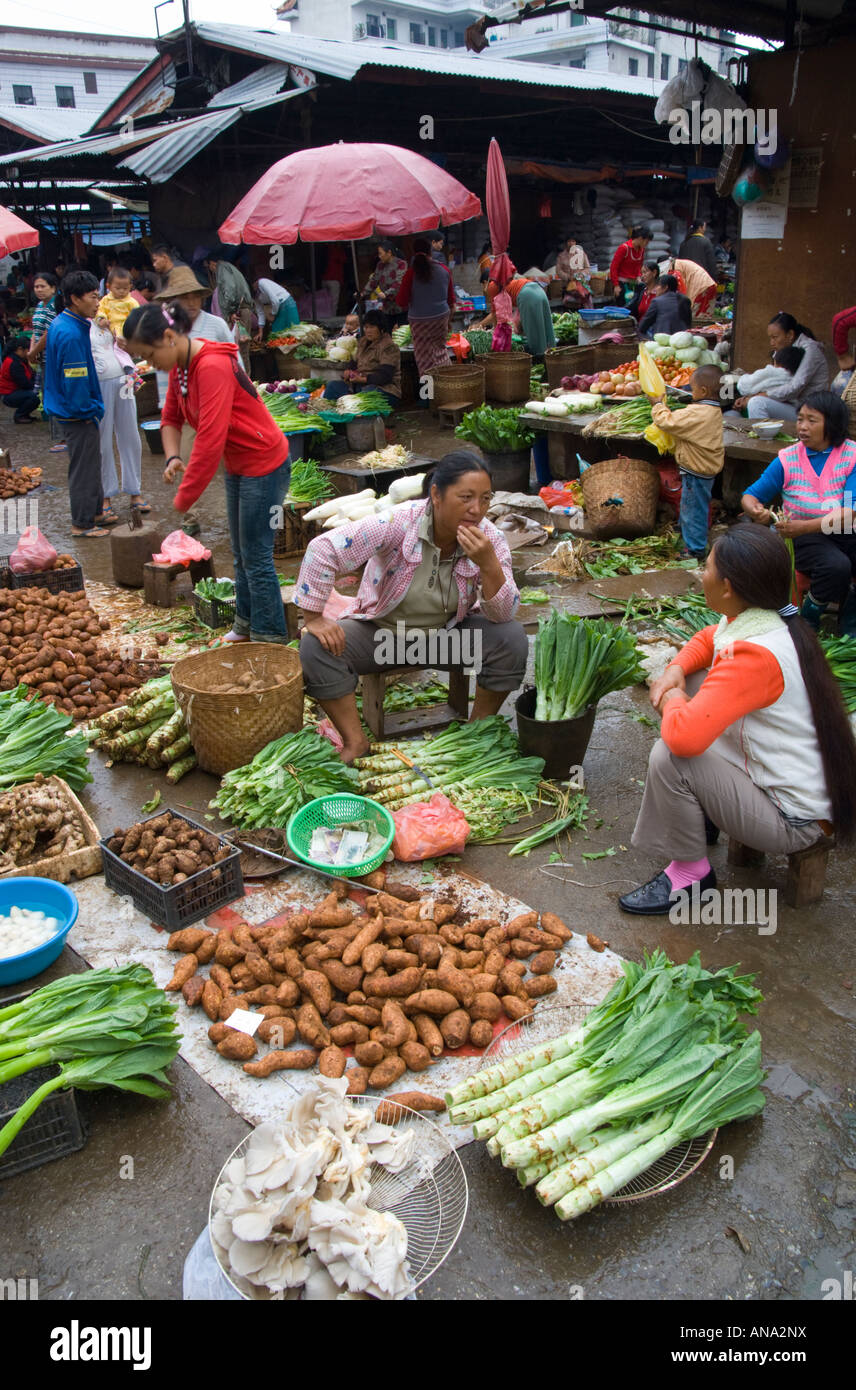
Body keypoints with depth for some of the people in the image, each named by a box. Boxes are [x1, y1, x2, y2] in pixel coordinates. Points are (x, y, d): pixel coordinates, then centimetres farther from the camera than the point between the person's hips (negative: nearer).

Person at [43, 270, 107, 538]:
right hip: (78, 414, -10)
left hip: (70, 411, 10)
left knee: (89, 464, 21)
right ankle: (82, 523, 11)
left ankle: (94, 511, 34)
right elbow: (76, 382, -25)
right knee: (84, 467, 0)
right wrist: (90, 410, -12)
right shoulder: (71, 334, -24)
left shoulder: (60, 324, 8)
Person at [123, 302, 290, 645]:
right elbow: (171, 417, 14)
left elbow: (210, 441, -30)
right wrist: (172, 457, -7)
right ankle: (245, 627, 31)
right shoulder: (179, 367, 3)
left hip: (263, 466, -10)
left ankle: (268, 640, 7)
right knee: (241, 554, 18)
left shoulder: (212, 367, -26)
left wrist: (183, 499, -25)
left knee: (256, 556, -4)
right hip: (237, 468, 10)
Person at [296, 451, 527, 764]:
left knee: (511, 638, -24)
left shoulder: (489, 539, -16)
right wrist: (313, 618, -26)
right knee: (315, 648, -26)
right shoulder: (400, 522, -26)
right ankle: (356, 742, -10)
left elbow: (503, 614, -20)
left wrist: (488, 564, -37)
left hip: (448, 633, 2)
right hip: (381, 631, -1)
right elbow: (323, 549, -27)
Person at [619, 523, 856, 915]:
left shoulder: (754, 656, -31)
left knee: (669, 757, -25)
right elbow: (707, 639, 19)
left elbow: (684, 735, -40)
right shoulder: (775, 622, -2)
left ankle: (691, 872, -1)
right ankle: (702, 817, 21)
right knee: (695, 685, 10)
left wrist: (672, 701, -16)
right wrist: (675, 671, -3)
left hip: (794, 822, -10)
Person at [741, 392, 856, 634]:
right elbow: (750, 495, 5)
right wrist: (755, 510, -21)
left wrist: (804, 526, -31)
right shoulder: (788, 459, -1)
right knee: (836, 566, -33)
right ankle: (809, 618, -4)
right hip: (803, 537, -1)